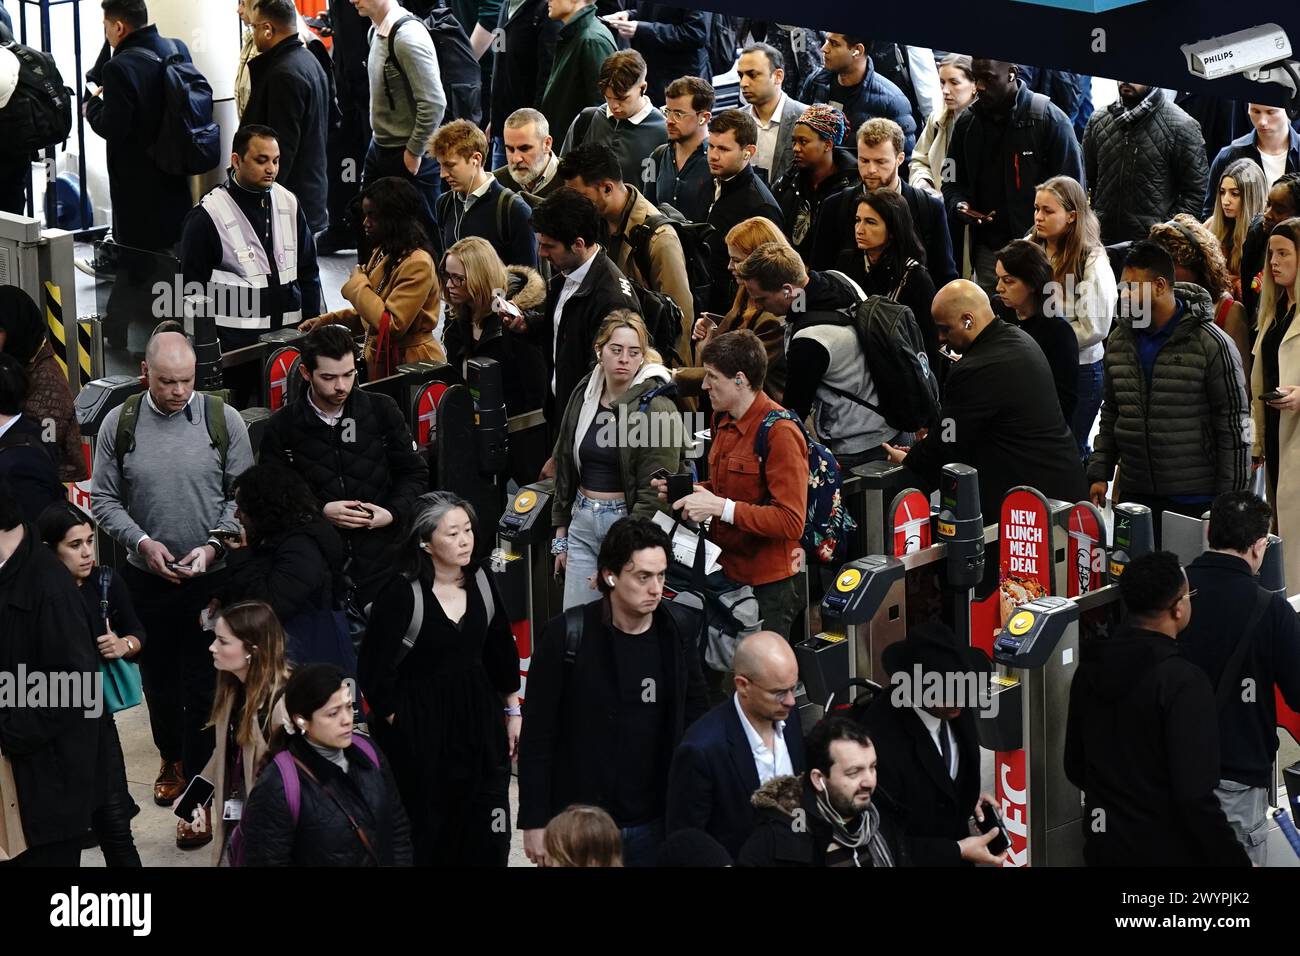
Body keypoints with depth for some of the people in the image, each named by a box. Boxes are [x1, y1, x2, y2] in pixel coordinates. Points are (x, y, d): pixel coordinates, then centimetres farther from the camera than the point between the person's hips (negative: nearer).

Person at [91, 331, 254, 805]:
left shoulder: (224, 420, -5)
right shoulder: (119, 424, -2)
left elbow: (242, 495, -2)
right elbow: (104, 499, 2)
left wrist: (214, 545, -15)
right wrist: (142, 542, -13)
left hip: (212, 576, -2)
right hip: (146, 579, 2)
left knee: (204, 684, -1)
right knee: (158, 678, 17)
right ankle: (171, 758, 39)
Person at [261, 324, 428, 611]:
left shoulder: (381, 410, 3)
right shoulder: (283, 426, 1)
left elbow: (415, 474, 10)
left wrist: (394, 512, -8)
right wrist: (320, 512, -12)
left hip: (381, 560, 1)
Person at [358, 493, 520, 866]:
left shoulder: (481, 582, 2)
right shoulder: (401, 593, -15)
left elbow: (501, 651, 12)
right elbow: (375, 670, -11)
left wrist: (512, 711, 15)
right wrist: (397, 723, -7)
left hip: (479, 716, 5)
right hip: (419, 728, -5)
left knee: (488, 835, 5)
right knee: (428, 834, 0)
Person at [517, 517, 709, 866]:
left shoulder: (678, 629, 0)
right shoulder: (566, 637, -11)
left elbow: (696, 712, 11)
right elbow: (537, 736, -7)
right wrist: (534, 822, -8)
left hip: (657, 824, 3)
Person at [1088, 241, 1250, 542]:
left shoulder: (1212, 344, -9)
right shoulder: (1119, 339, 8)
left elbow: (1234, 424, -7)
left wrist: (1231, 501, -9)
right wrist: (1099, 473, 11)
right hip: (1135, 494, 5)